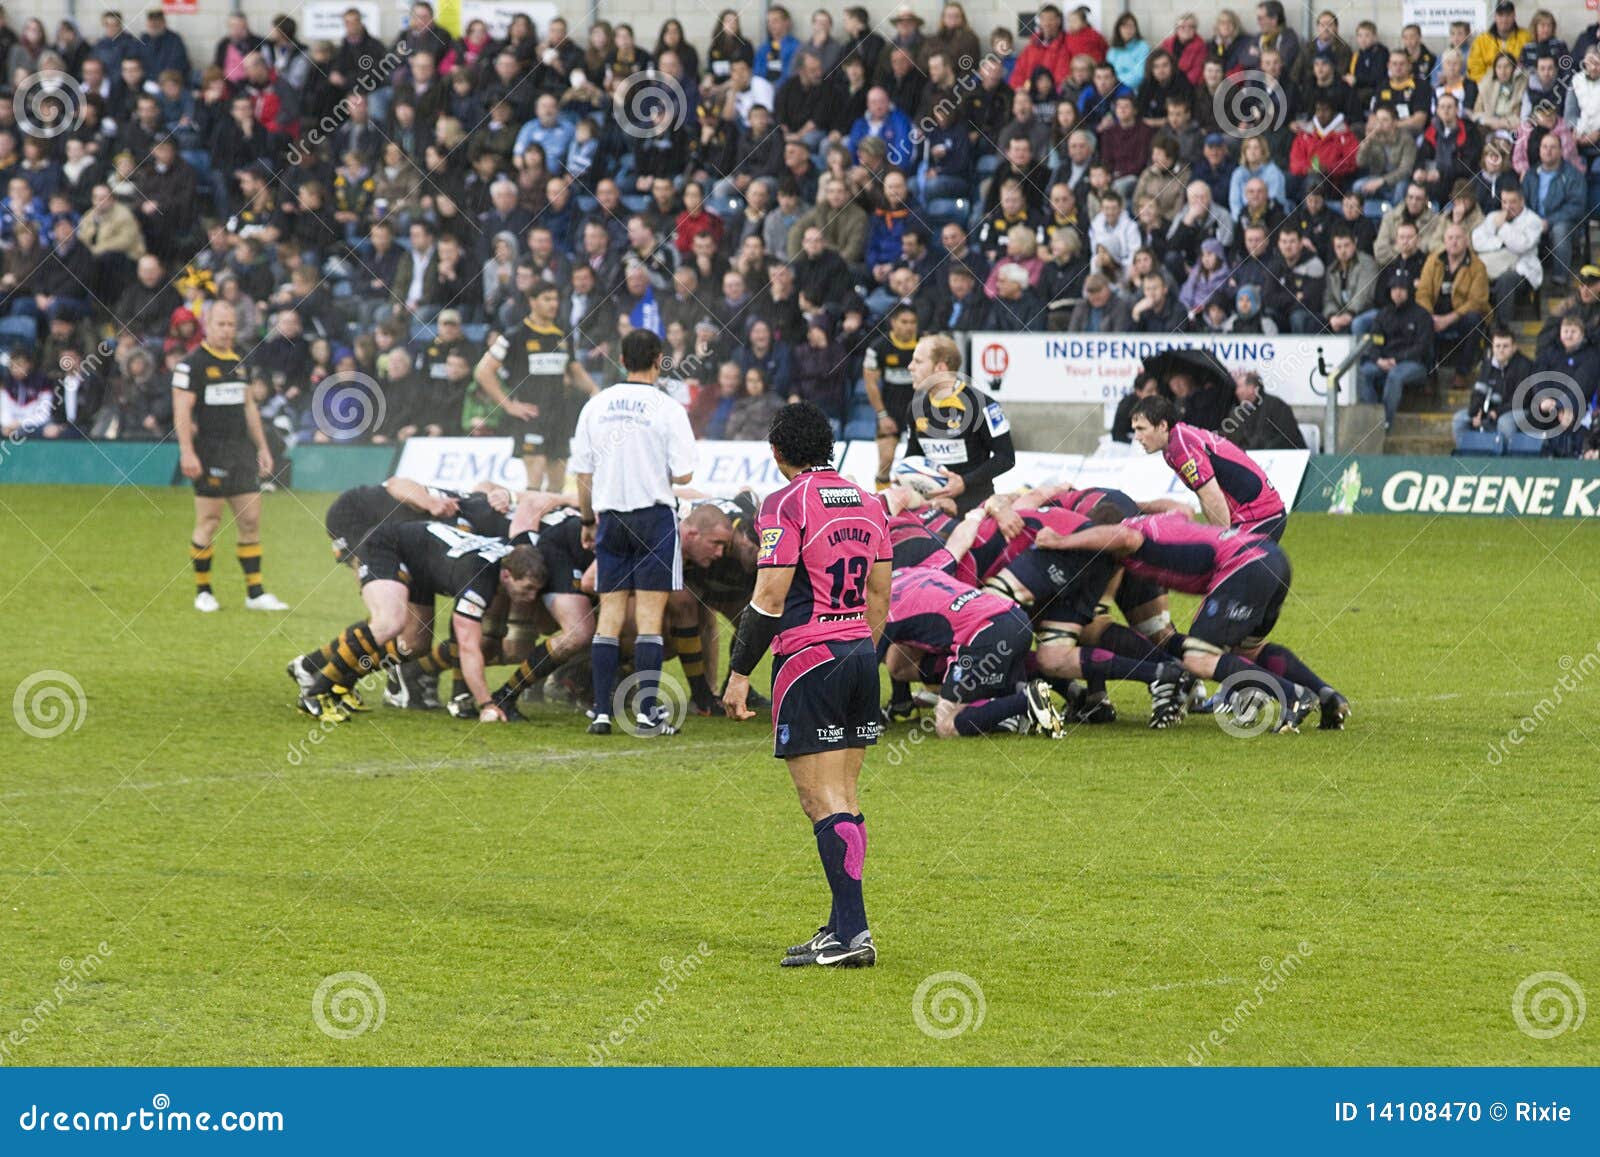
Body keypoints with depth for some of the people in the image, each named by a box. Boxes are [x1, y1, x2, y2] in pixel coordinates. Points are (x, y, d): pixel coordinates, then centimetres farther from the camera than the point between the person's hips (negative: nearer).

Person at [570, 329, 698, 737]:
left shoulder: (595, 406, 3)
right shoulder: (667, 409, -8)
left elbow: (582, 474, 6)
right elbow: (683, 475, -11)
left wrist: (588, 521, 18)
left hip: (610, 516, 3)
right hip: (654, 515, -3)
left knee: (609, 615, 6)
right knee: (649, 616, -1)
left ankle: (602, 711, 3)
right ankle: (647, 711, -4)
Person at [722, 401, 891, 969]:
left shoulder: (787, 504, -9)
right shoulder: (867, 502, 11)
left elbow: (769, 600, -13)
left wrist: (740, 673, -8)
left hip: (807, 661, -7)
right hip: (860, 654, 7)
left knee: (823, 802, -8)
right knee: (843, 799, 12)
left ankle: (852, 932, -13)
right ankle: (843, 926, 14)